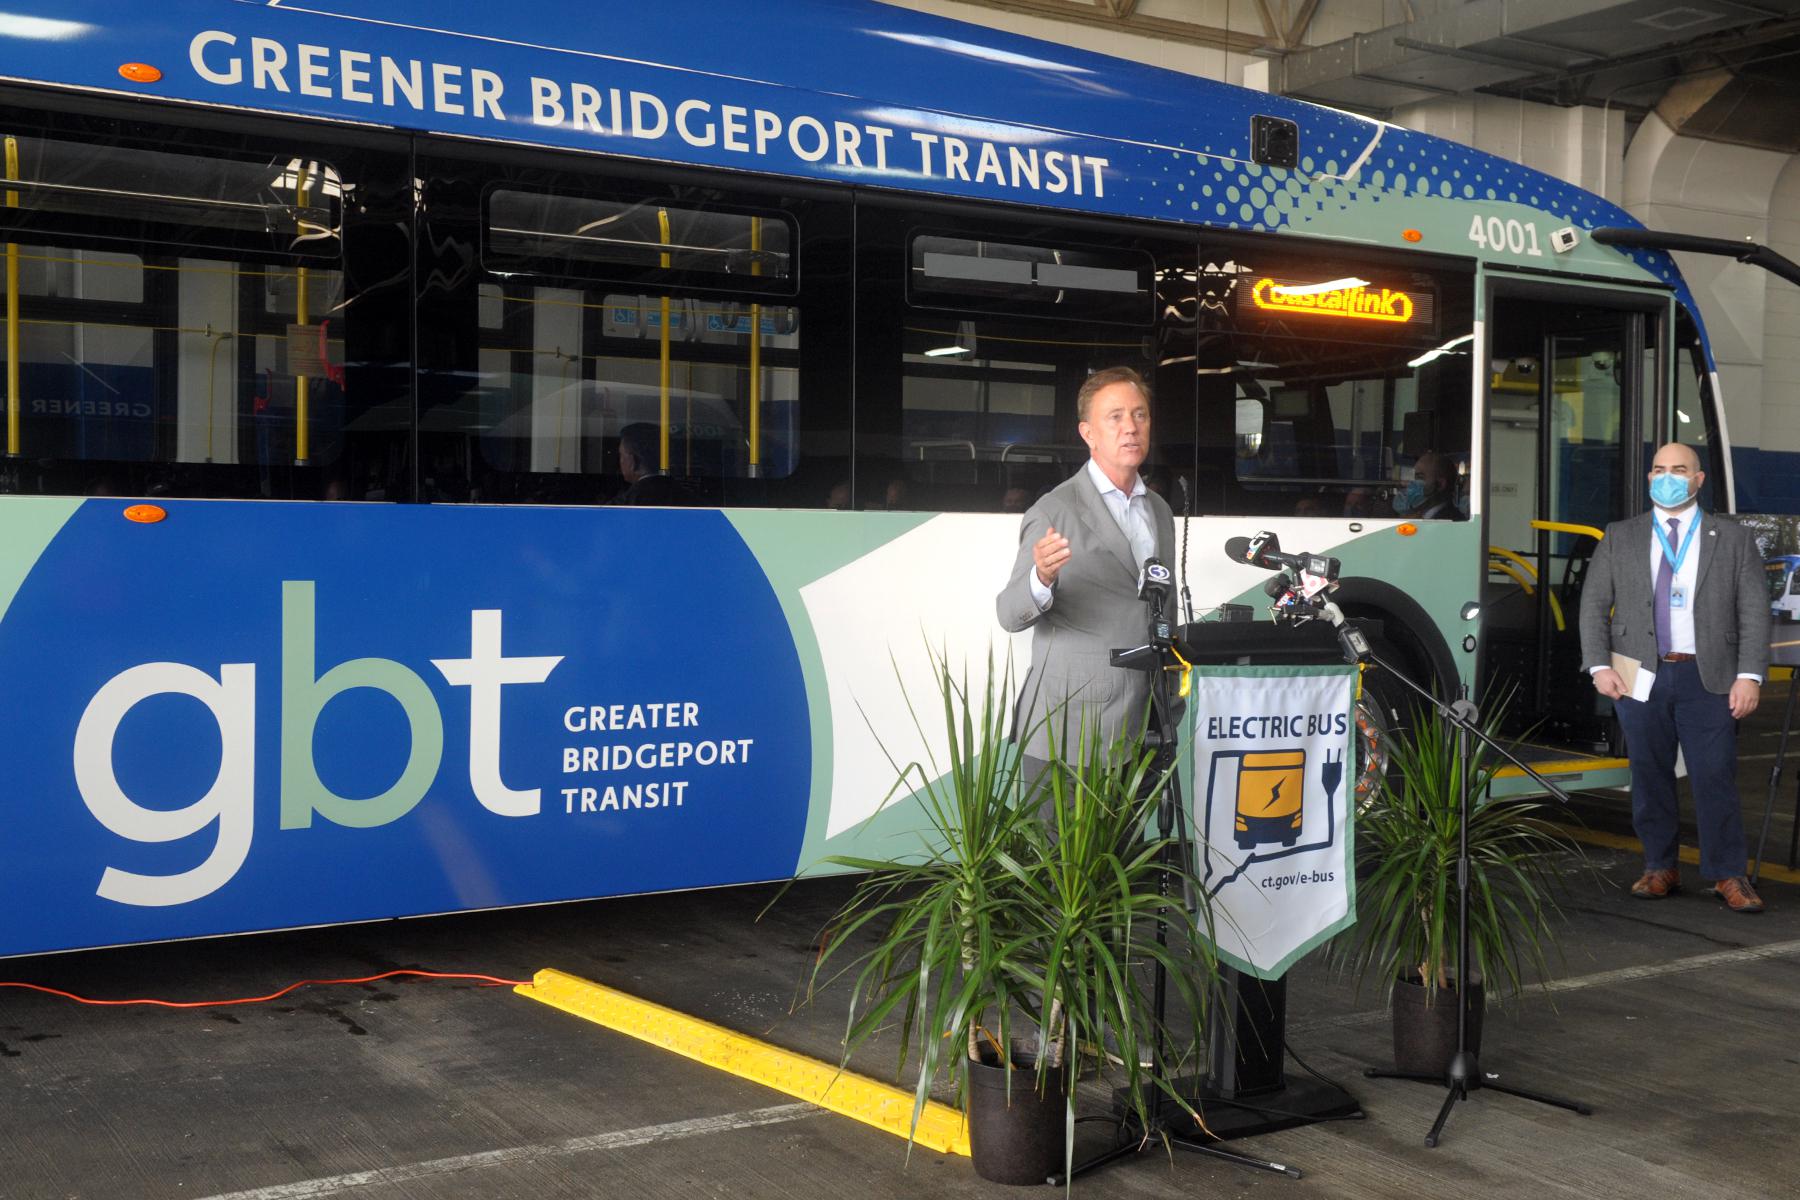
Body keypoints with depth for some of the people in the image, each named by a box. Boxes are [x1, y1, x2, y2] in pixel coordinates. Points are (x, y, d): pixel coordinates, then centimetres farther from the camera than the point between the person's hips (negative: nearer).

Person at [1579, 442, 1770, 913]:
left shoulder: (1734, 540, 8)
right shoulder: (1619, 538, 11)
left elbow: (1755, 612, 3)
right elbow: (1593, 604, 8)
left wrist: (1750, 675, -6)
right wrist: (1600, 665, -3)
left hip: (1708, 679, -1)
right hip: (1640, 677, 2)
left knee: (1716, 778, -3)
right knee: (1649, 777, 6)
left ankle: (1728, 875, 6)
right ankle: (1660, 868, 18)